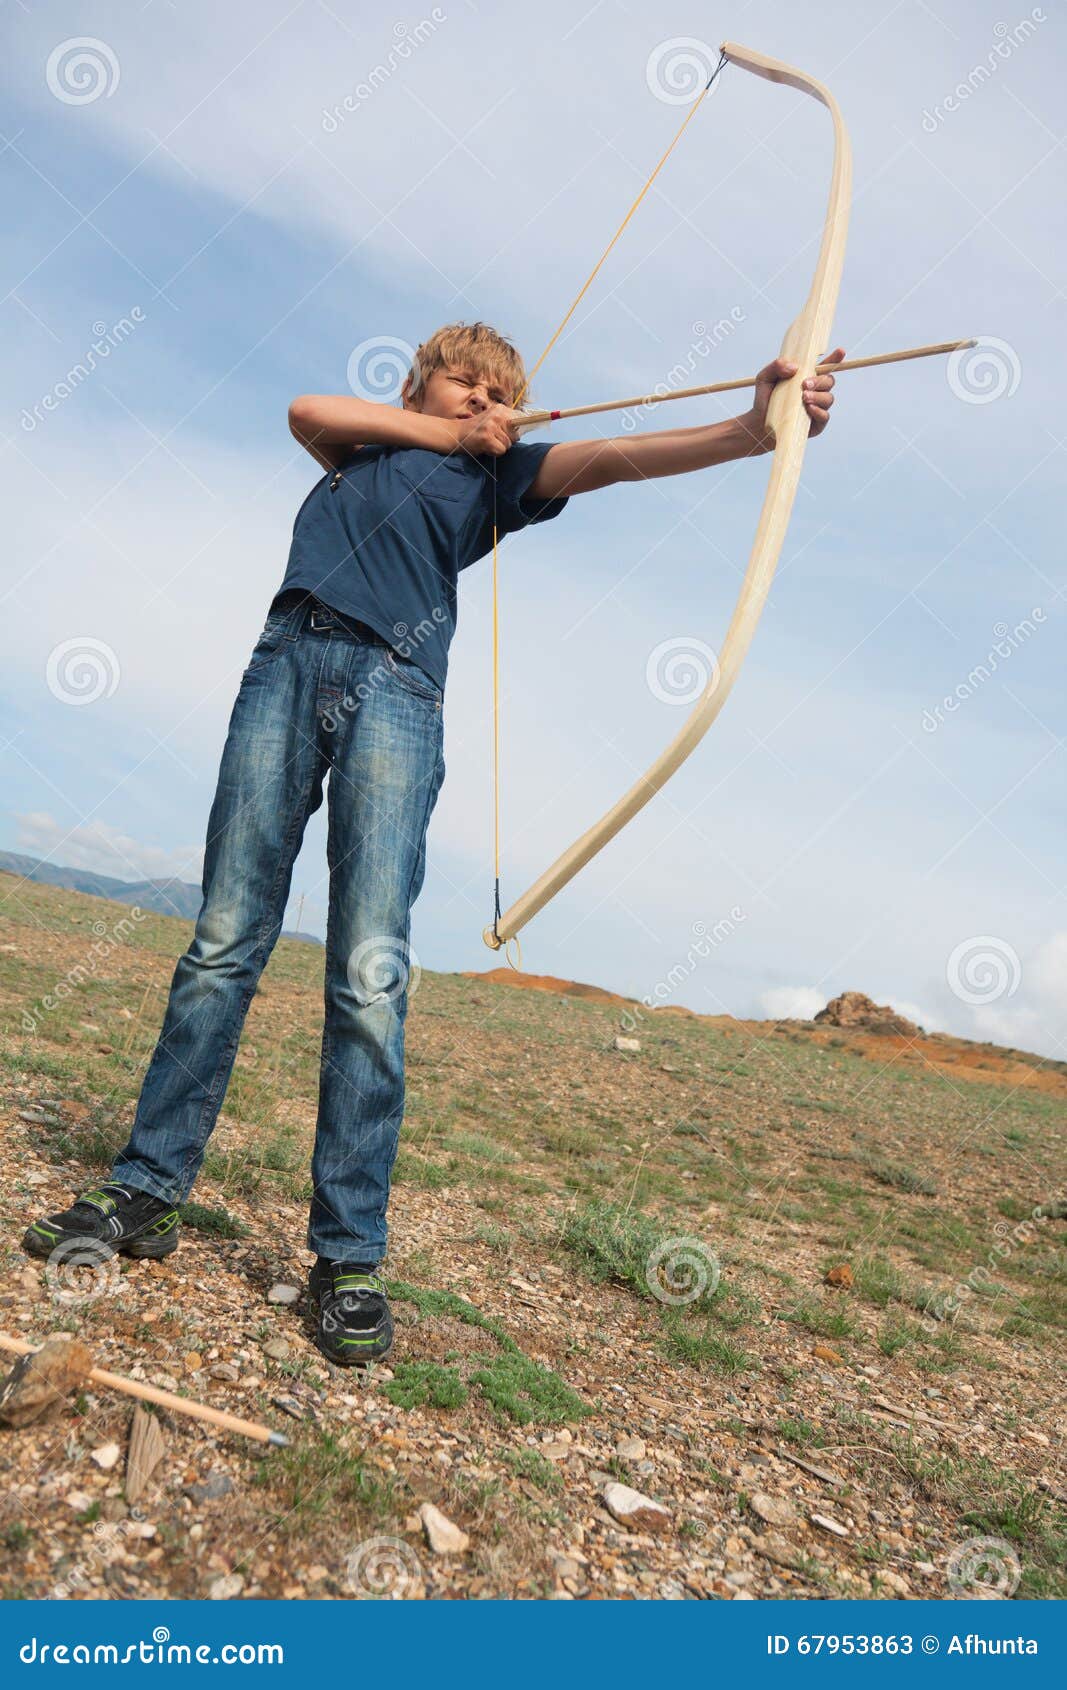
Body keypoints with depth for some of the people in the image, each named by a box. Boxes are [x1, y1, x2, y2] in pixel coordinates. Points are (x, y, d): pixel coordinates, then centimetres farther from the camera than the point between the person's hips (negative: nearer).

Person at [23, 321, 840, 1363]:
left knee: (371, 974, -13)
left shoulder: (496, 472, 22)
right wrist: (442, 431, 12)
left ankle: (349, 1255, -8)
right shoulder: (365, 445, 29)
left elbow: (612, 457, 6)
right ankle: (145, 1192, 8)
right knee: (225, 941, -1)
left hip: (395, 687, -2)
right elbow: (306, 410, 9)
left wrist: (758, 427, -8)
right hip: (290, 661, 2)